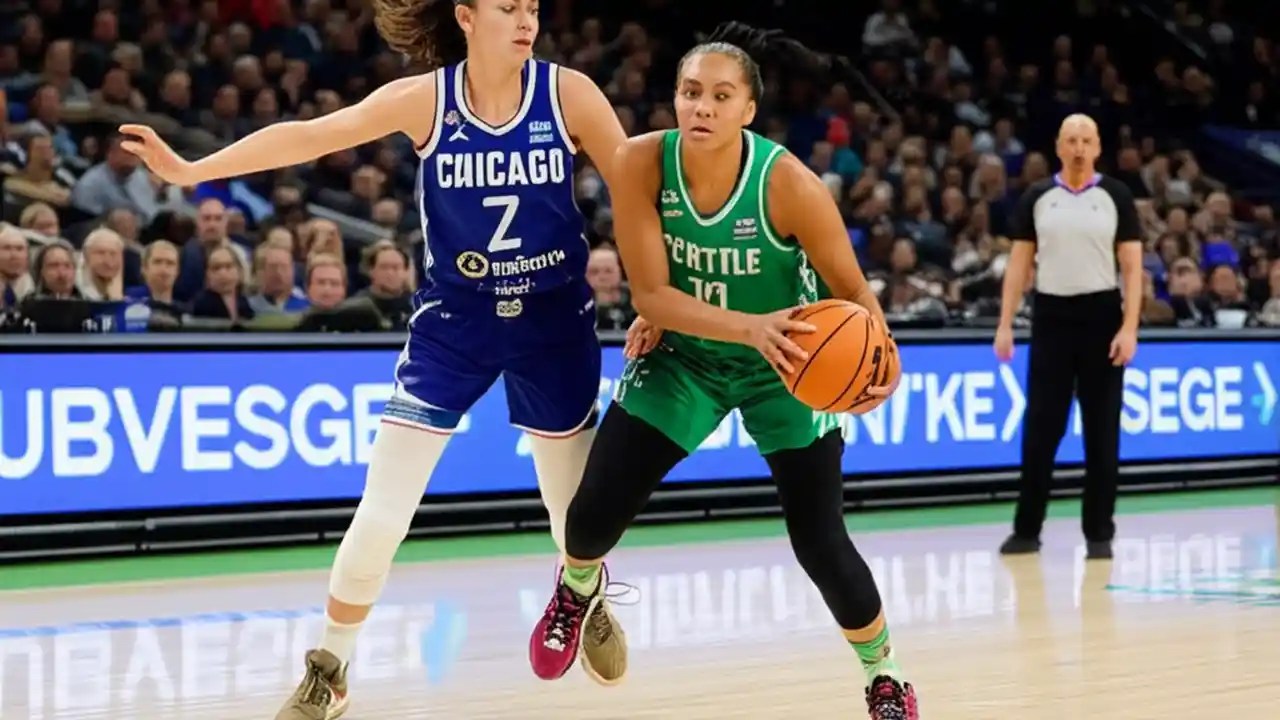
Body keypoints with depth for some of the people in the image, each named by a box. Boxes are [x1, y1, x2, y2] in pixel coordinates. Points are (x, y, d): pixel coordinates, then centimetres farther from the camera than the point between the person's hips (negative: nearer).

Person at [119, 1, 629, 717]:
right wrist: (191, 169, -20)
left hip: (555, 320, 1)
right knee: (383, 513, -5)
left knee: (579, 502, 12)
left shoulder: (568, 92, -12)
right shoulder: (425, 100, -12)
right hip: (454, 320, -1)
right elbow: (309, 136, -14)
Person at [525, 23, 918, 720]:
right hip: (683, 355, 2)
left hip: (786, 365, -2)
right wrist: (749, 327, -37)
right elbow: (651, 293, -22)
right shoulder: (640, 164, -22)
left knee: (820, 542, -5)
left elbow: (853, 291, -18)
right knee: (594, 511, -5)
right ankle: (579, 588, 33)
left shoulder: (789, 184, -28)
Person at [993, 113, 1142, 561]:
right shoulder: (1037, 198, 5)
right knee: (1040, 427, 2)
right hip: (1051, 316, 1)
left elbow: (1132, 267, -1)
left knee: (1101, 431, 2)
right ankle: (1027, 529, 9)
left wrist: (1129, 327, -11)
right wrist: (1005, 324, 0)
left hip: (1101, 315, -1)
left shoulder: (1116, 196, 1)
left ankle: (1099, 533, 9)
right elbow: (1019, 264, 7)